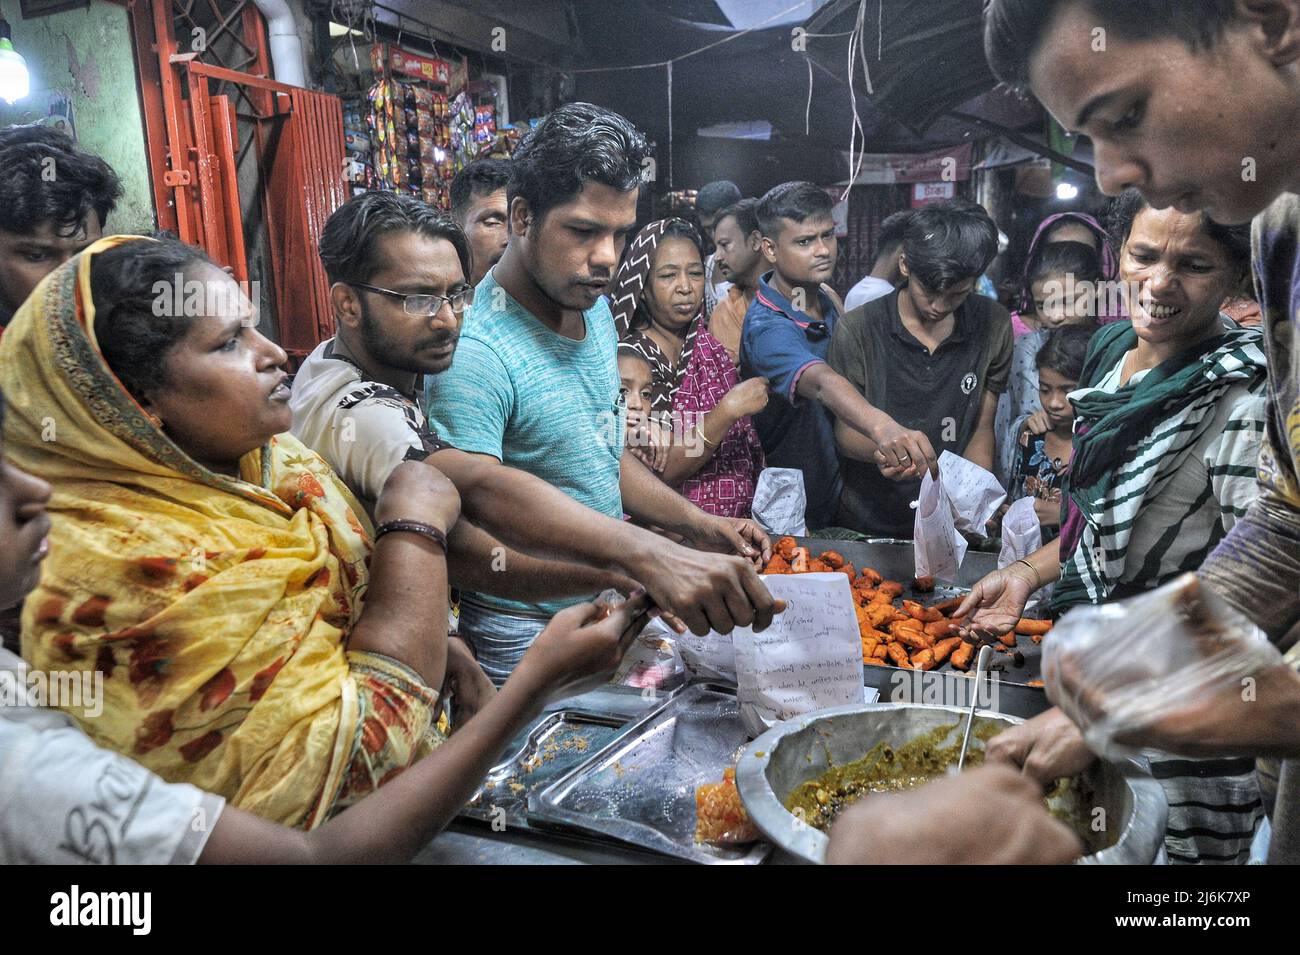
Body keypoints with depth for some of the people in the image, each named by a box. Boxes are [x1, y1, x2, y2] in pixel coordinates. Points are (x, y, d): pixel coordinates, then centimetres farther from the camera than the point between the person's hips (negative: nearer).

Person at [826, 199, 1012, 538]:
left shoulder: (994, 326, 1)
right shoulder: (856, 331, -8)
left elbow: (982, 430, 6)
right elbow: (845, 433, -2)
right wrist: (883, 450, -24)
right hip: (868, 526, -3)